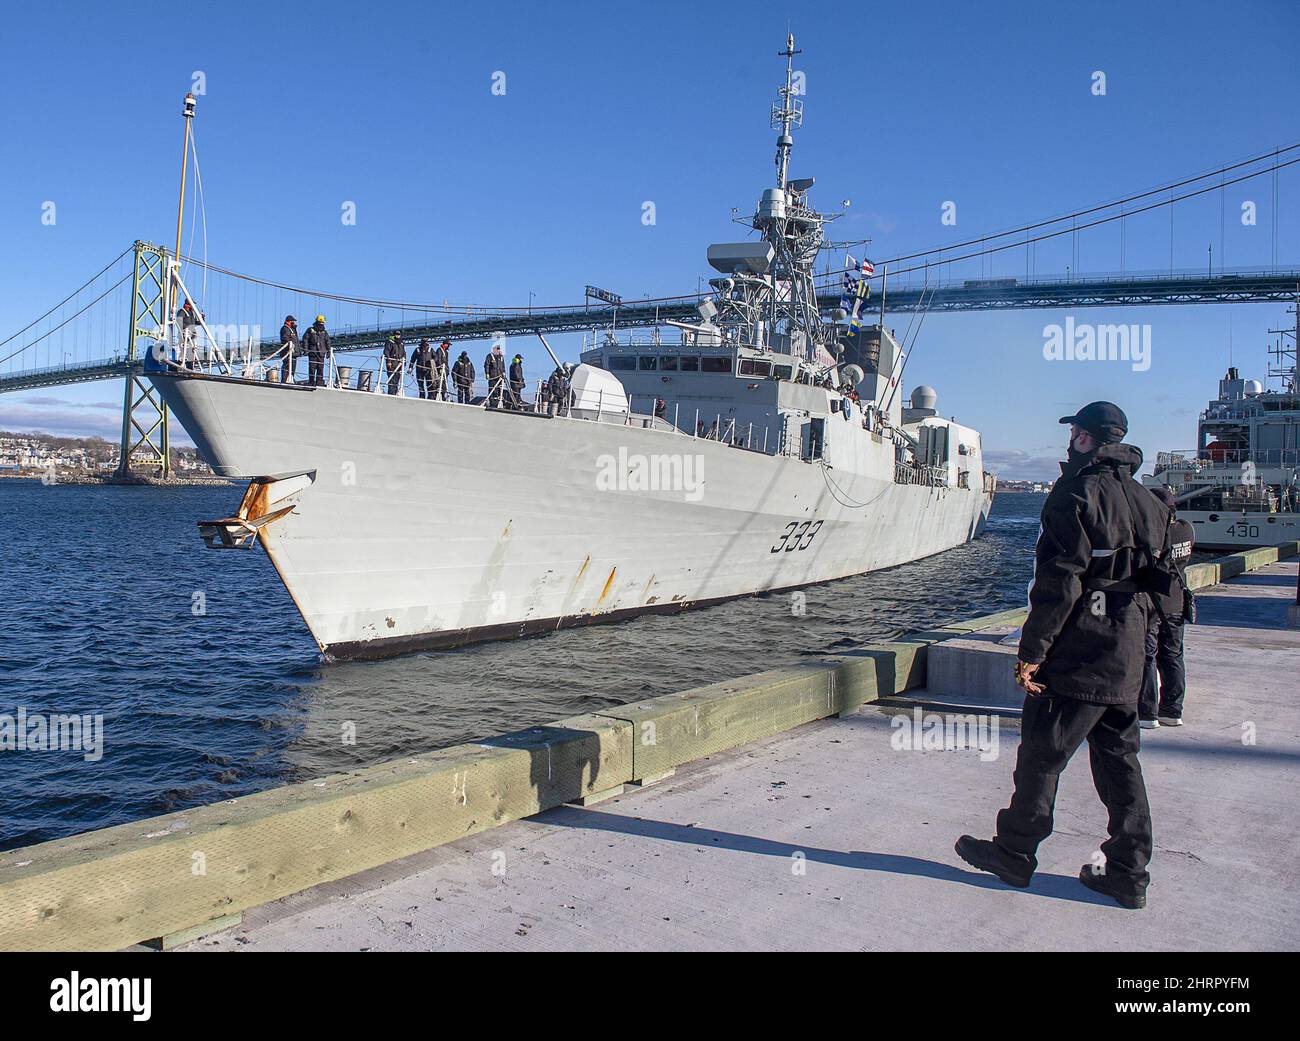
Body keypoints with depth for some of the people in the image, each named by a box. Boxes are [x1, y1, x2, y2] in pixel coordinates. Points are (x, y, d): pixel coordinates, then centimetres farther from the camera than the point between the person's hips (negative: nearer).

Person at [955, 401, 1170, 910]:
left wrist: (1032, 650, -16)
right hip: (1126, 658, 8)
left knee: (1041, 754, 4)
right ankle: (1128, 873, 18)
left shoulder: (1077, 495, -13)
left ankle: (1014, 853, 16)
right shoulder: (1146, 501, 13)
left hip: (1077, 654, -8)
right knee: (1119, 761, 13)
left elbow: (1060, 582, -18)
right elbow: (1151, 577, 16)